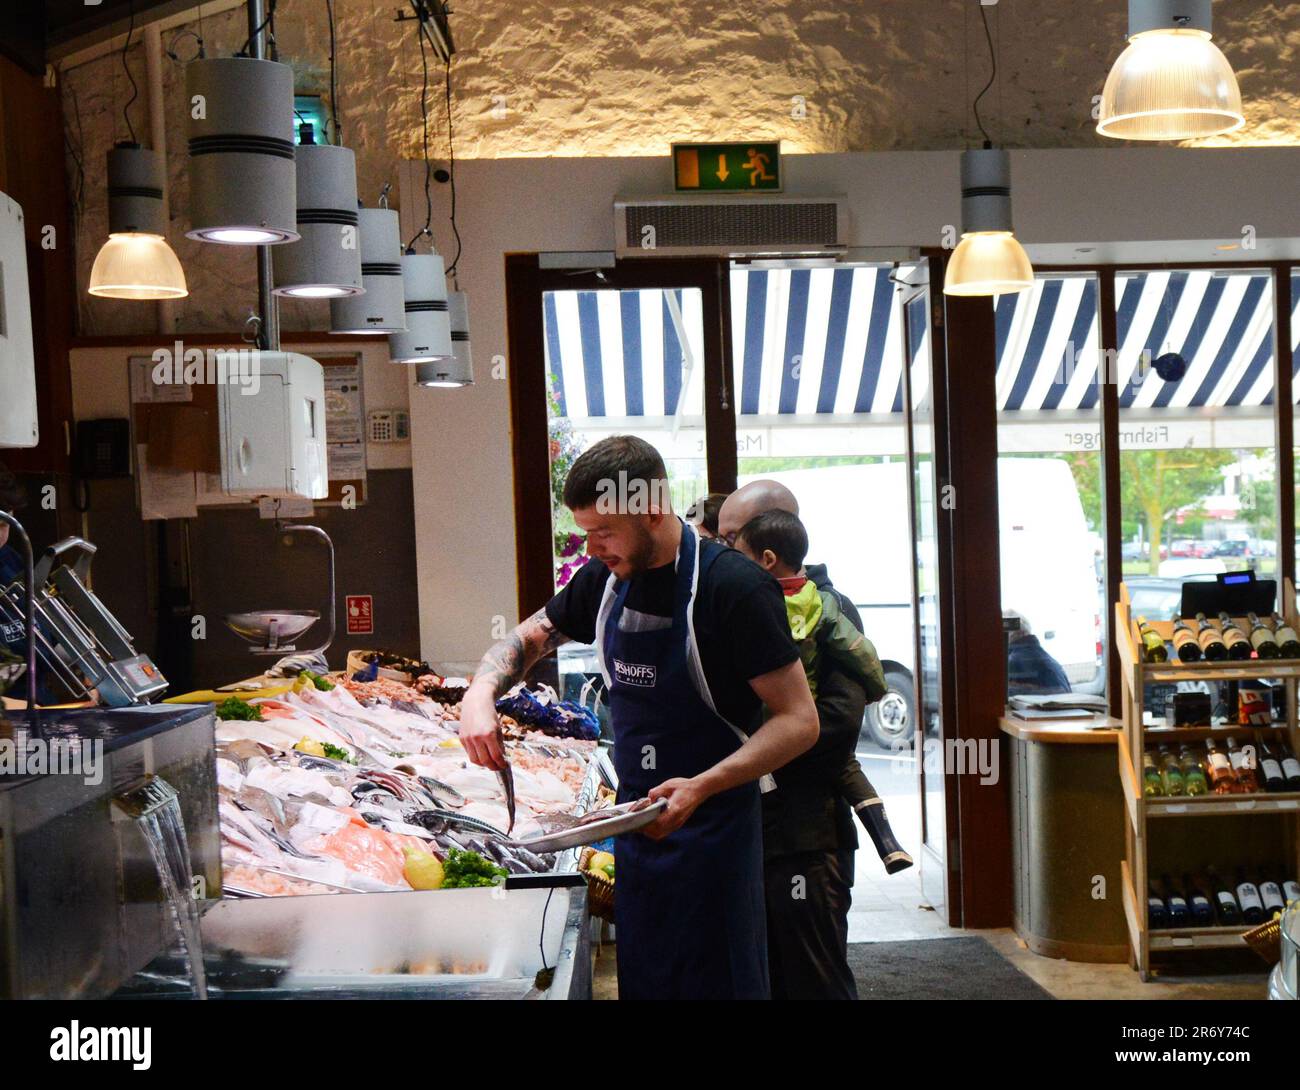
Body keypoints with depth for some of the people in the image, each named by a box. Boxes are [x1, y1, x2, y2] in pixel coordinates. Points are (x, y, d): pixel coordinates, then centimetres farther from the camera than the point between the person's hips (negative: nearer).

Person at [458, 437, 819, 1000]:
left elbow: (799, 721, -17)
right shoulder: (606, 579, 3)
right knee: (639, 980, 14)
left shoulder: (735, 587, -18)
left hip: (714, 827, -6)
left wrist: (702, 786, -29)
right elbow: (530, 637, 19)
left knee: (717, 983, 3)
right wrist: (481, 692, -3)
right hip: (635, 821, 6)